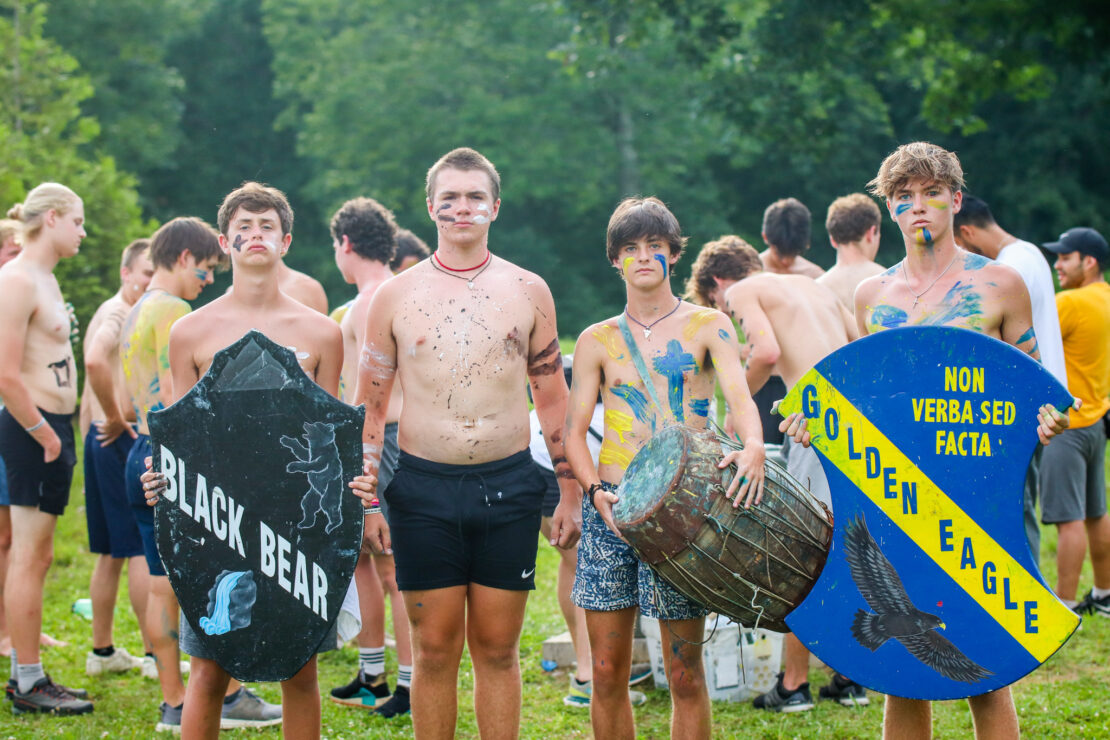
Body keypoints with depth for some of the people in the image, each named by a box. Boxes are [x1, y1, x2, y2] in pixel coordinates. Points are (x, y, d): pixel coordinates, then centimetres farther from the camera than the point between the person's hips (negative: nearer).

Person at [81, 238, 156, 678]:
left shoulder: (132, 315, 19)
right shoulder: (116, 314, -14)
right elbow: (94, 361, -33)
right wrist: (114, 418, -23)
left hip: (110, 440, 10)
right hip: (121, 441, -10)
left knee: (112, 553, 13)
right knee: (144, 549, -7)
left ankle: (102, 652, 18)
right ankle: (156, 653, -4)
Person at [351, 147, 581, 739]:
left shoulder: (528, 291, 6)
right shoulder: (395, 296, 4)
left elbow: (552, 399, 11)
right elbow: (369, 405, 7)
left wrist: (569, 492, 6)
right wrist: (366, 499, 0)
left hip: (509, 485, 1)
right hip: (423, 486, 0)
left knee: (498, 648, 5)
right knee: (434, 649, 3)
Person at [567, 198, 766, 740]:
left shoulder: (708, 326, 5)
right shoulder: (597, 341, 11)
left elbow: (739, 395, -11)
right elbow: (574, 431, 9)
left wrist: (752, 446, -33)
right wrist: (596, 490, -10)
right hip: (610, 511, 2)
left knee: (685, 673, -1)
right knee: (607, 672, 2)